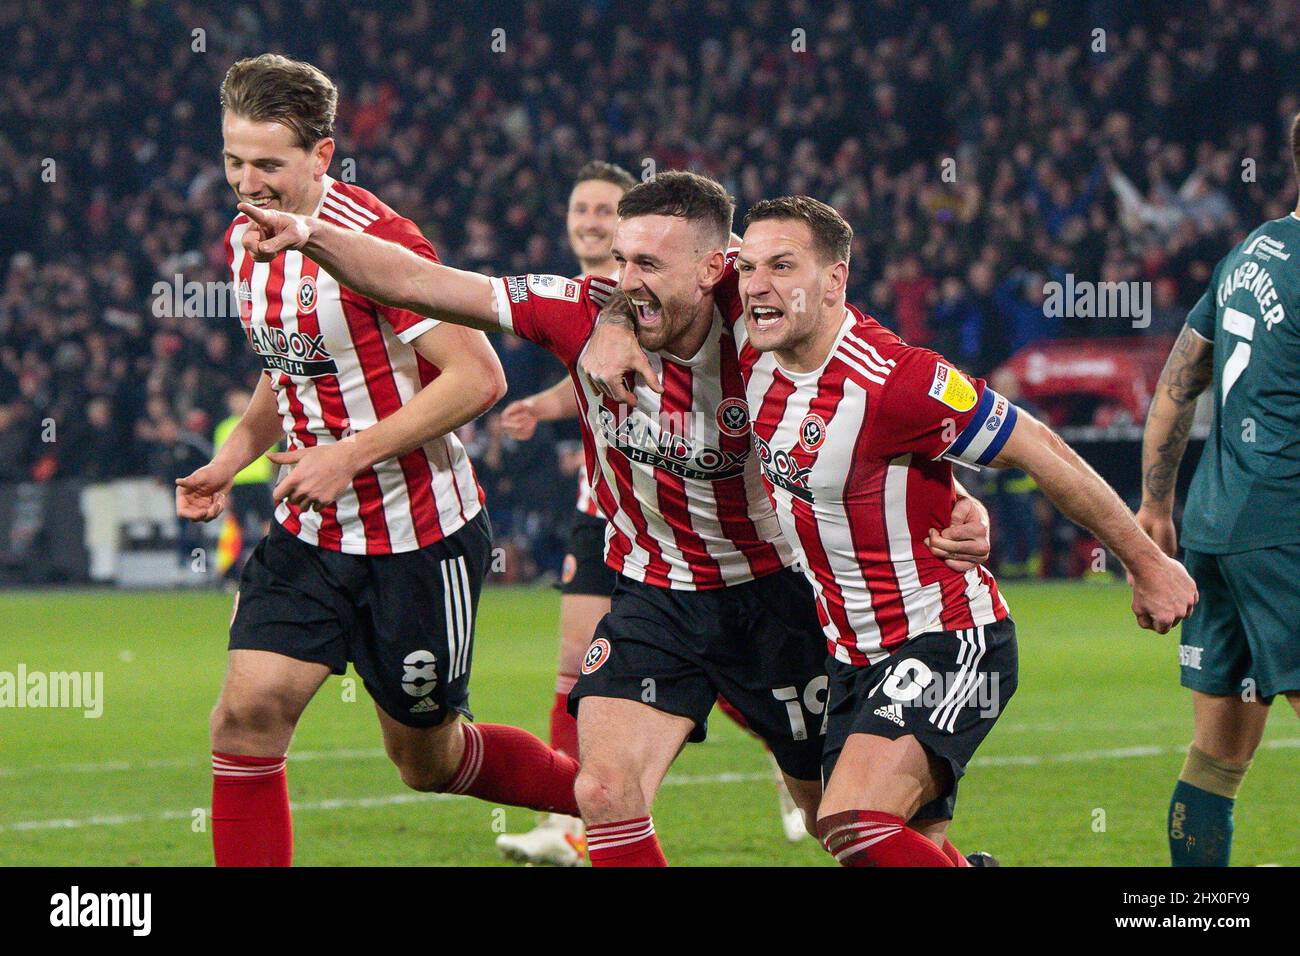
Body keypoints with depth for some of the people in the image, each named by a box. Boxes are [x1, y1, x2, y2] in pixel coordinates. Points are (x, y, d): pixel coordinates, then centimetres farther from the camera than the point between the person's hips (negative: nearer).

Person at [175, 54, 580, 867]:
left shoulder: (375, 239, -21)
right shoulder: (246, 240, 5)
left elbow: (479, 377, -23)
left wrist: (351, 455, -24)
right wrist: (233, 458, 6)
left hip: (420, 537, -7)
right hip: (311, 533, 7)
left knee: (429, 760, 7)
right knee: (250, 710, -12)